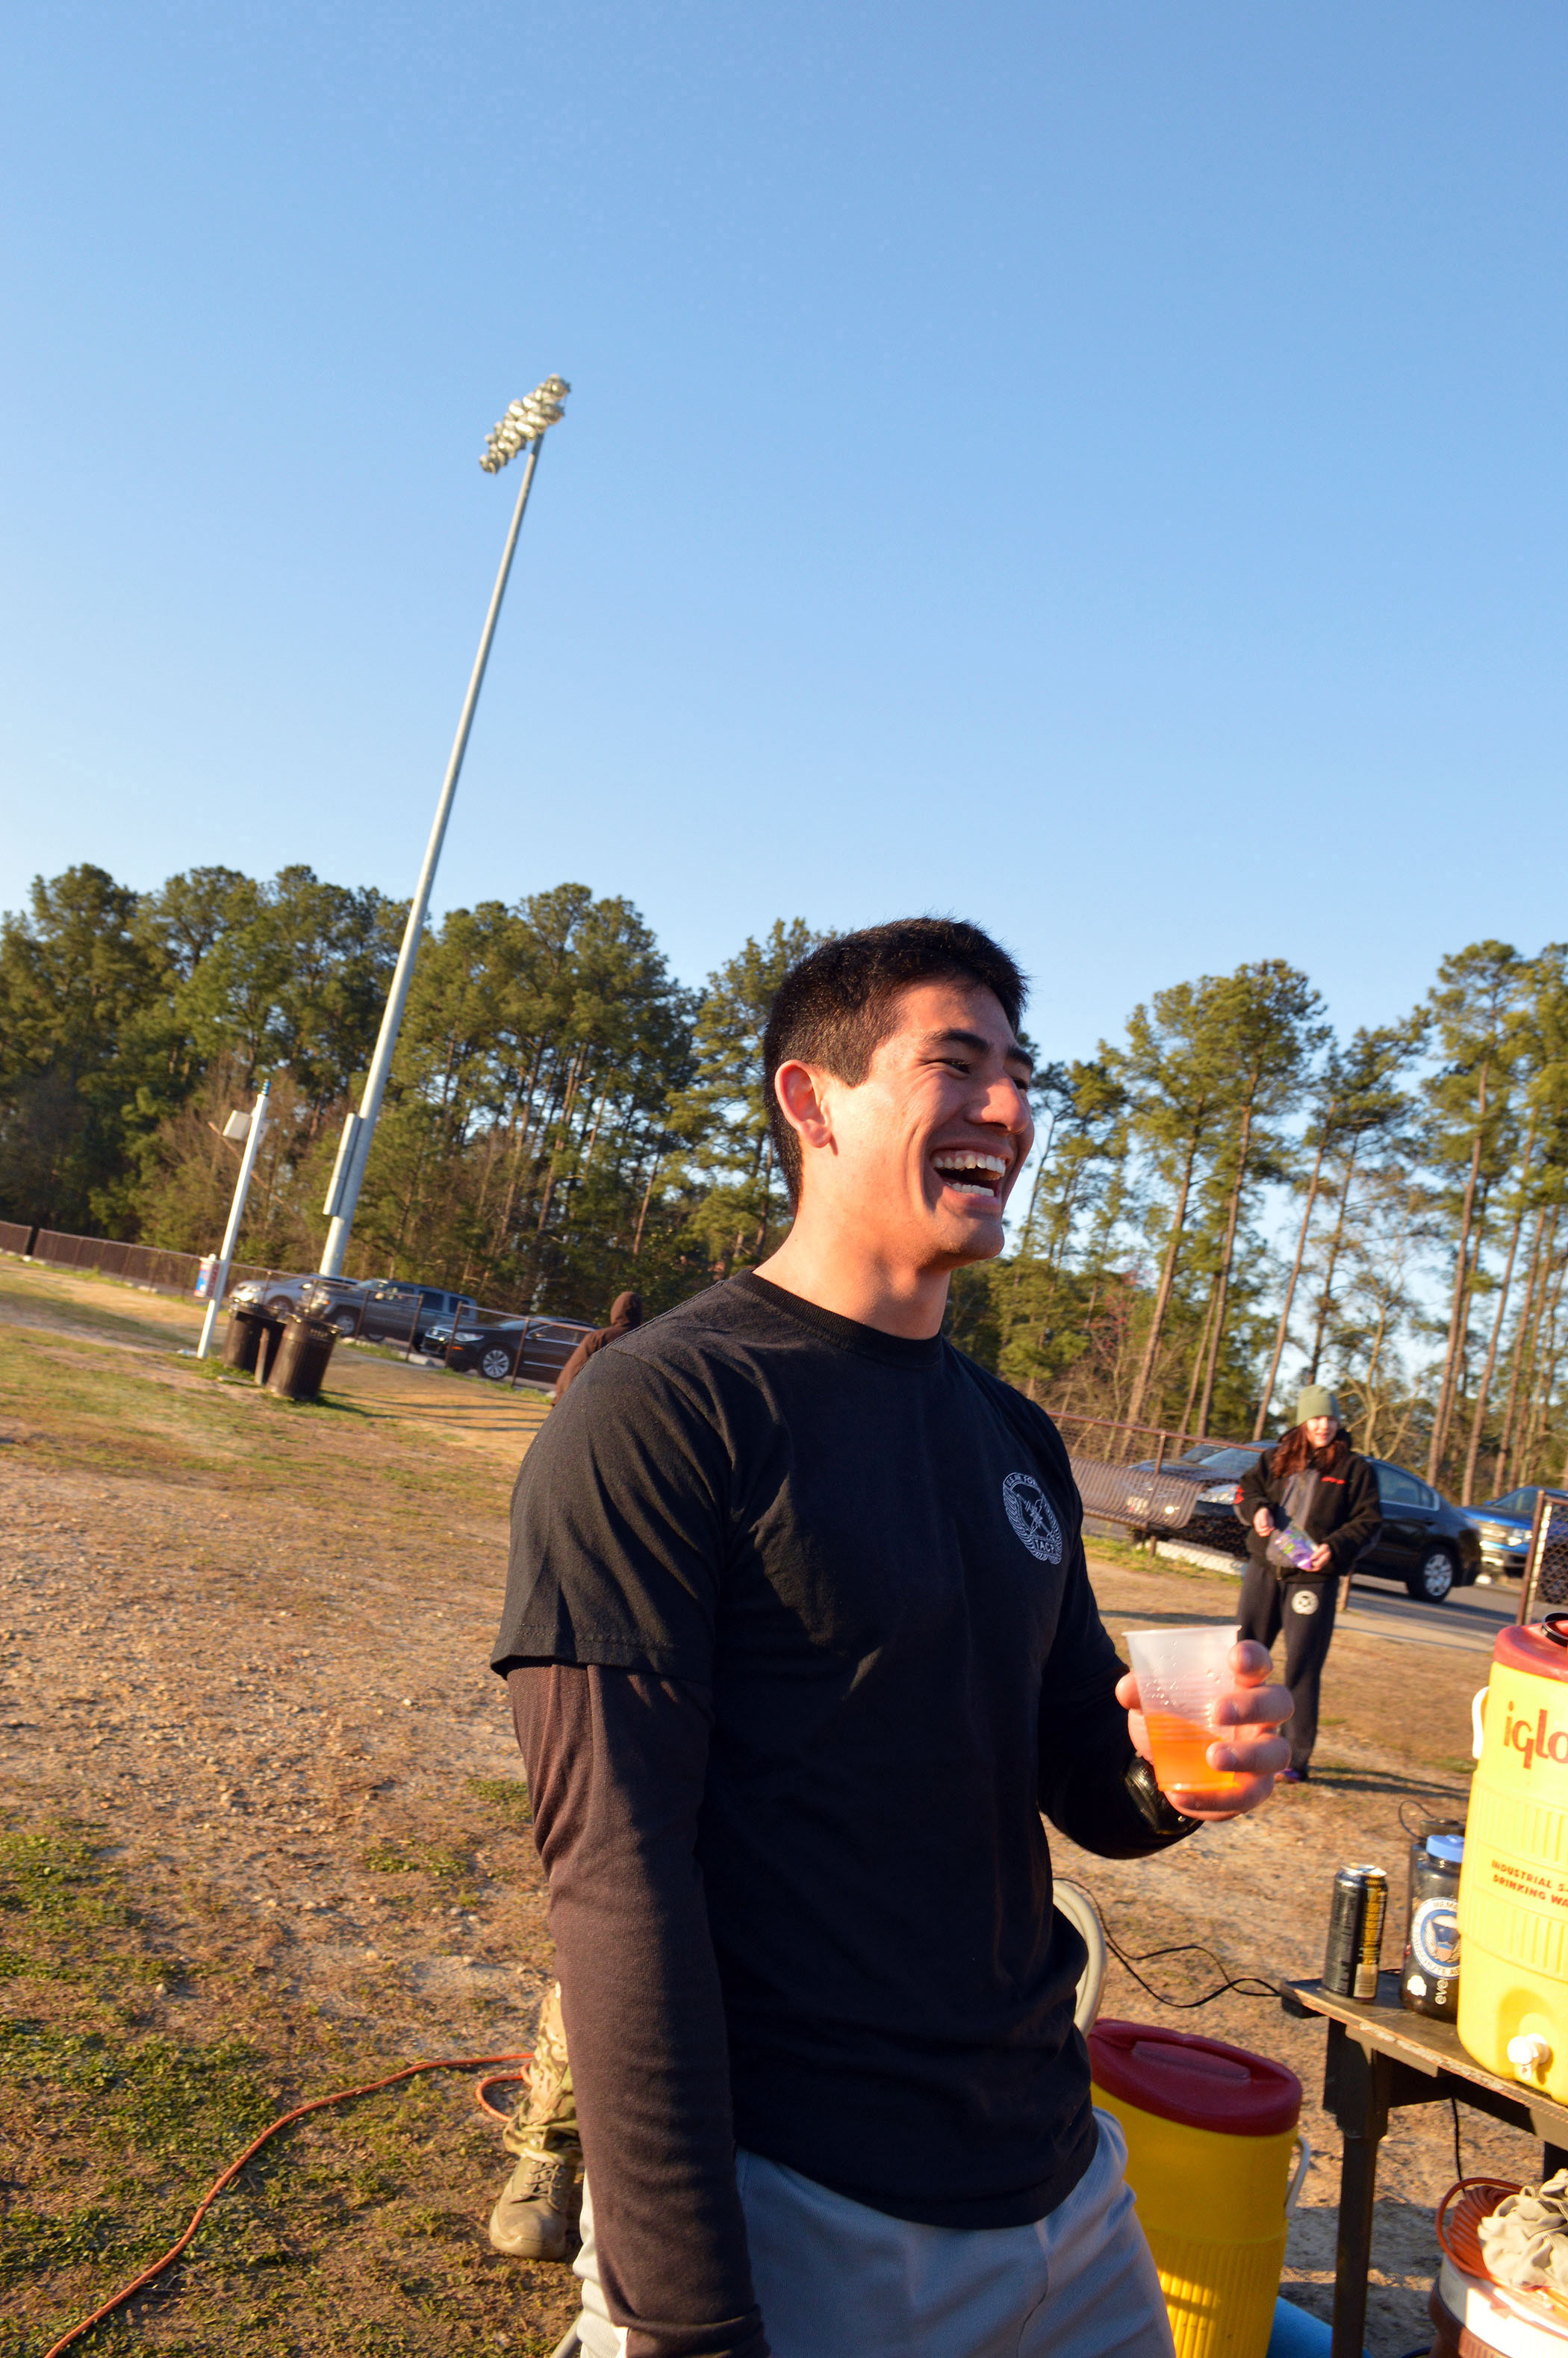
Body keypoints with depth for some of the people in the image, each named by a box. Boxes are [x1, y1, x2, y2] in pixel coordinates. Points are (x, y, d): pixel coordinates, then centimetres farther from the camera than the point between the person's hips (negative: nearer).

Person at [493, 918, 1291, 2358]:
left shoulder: (1018, 1440, 6)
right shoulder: (658, 1414, -17)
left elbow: (1077, 1771, 12)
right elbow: (618, 1868, -20)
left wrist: (1170, 1772, -10)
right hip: (782, 2213, -7)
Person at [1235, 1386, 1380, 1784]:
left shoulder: (1355, 1470, 2)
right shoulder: (1276, 1458, 10)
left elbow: (1369, 1522, 0)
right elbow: (1247, 1489, 13)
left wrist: (1336, 1547, -15)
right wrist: (1257, 1509, -9)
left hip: (1313, 1579, -3)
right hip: (1264, 1570, 4)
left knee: (1302, 1669, -3)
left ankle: (1298, 1760, 5)